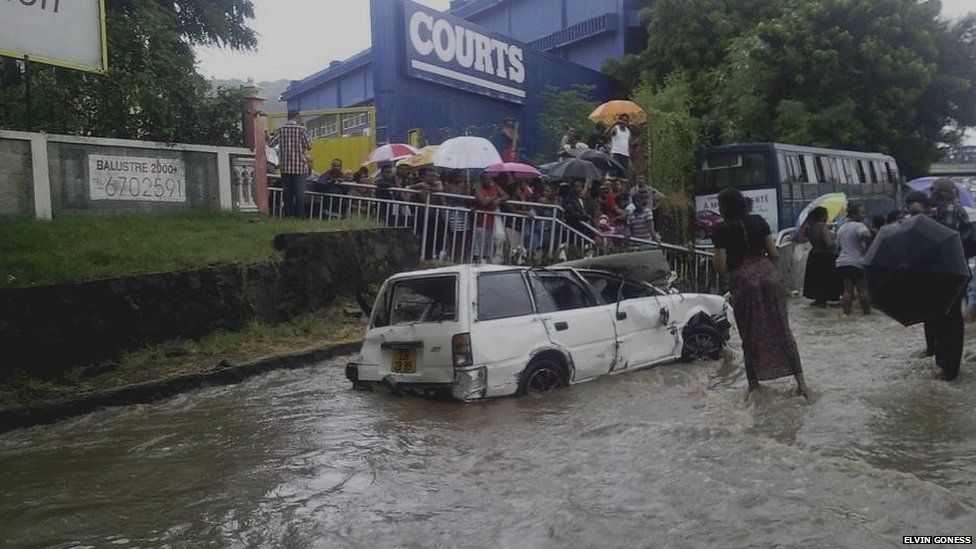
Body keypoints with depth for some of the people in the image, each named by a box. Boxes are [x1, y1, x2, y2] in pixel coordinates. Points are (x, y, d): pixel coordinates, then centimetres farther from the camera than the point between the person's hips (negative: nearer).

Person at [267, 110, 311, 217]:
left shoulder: (281, 130, 4)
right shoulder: (301, 129, -6)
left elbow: (270, 144, 2)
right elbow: (309, 146, -8)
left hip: (285, 167, 4)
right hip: (299, 166, -3)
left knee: (287, 192, 9)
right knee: (299, 193, 1)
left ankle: (288, 215, 11)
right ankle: (299, 216, -1)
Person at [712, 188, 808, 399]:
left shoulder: (722, 229, -5)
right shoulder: (759, 221, 7)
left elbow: (721, 268, -7)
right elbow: (774, 254, 7)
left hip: (743, 281, -3)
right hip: (769, 276, 3)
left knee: (751, 336, 9)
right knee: (782, 331, 9)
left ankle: (754, 385, 17)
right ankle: (800, 381, 8)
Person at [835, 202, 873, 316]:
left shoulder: (841, 228, 15)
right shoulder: (859, 225, -10)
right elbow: (866, 235, -30)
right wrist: (867, 246, -15)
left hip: (842, 262, 6)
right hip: (857, 262, -6)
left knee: (847, 290, 7)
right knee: (862, 289, 4)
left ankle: (846, 313, 4)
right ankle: (867, 311, 9)